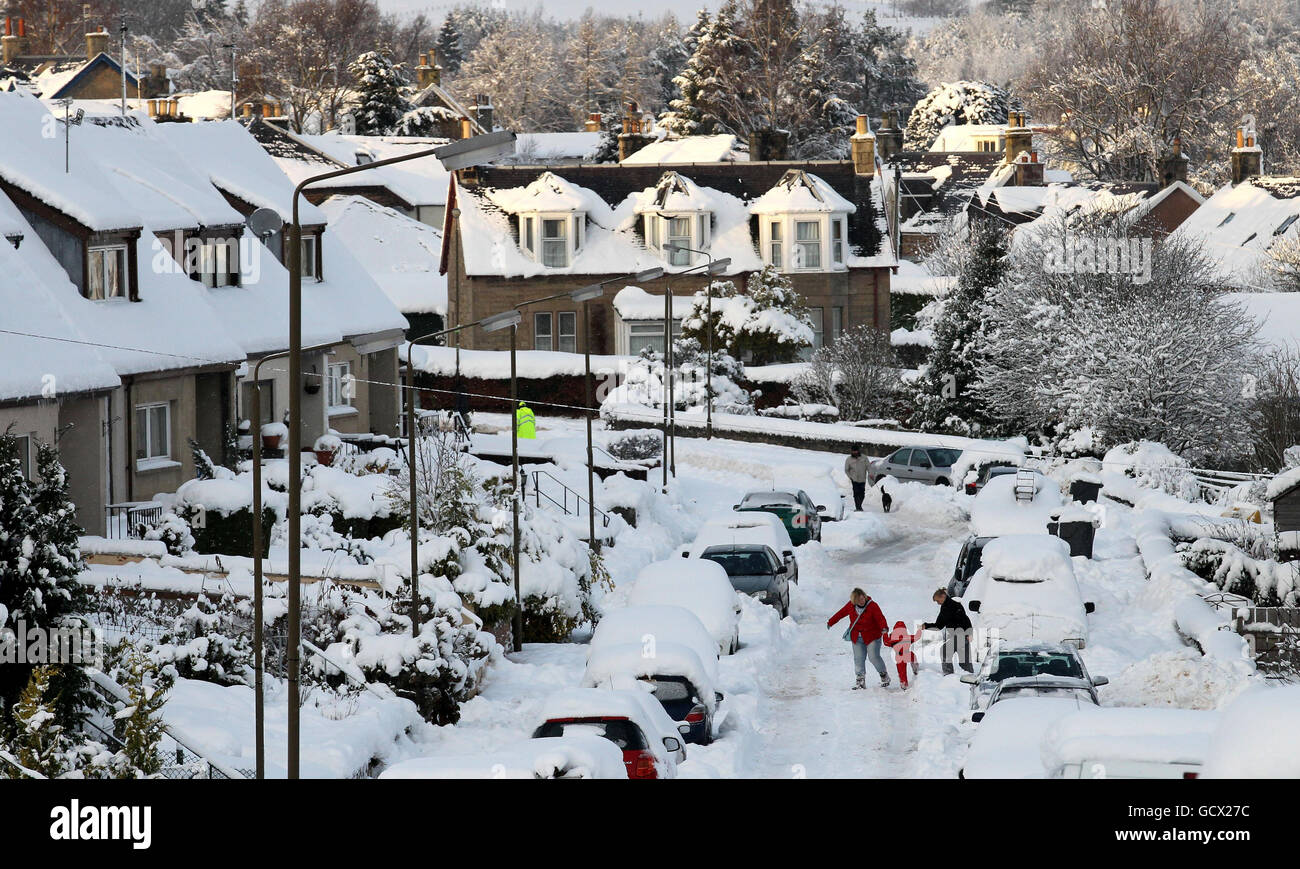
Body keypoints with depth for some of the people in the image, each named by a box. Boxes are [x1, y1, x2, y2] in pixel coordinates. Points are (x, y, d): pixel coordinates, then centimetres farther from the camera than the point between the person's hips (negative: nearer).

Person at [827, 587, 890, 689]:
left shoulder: (872, 606, -16)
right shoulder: (851, 606, -3)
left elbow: (880, 618, -24)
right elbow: (841, 613, 11)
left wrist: (884, 627, -43)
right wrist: (830, 622, 21)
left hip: (871, 636, -4)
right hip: (857, 637, 4)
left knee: (874, 657, -9)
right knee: (858, 658, -1)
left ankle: (884, 675, 11)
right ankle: (861, 680, 6)